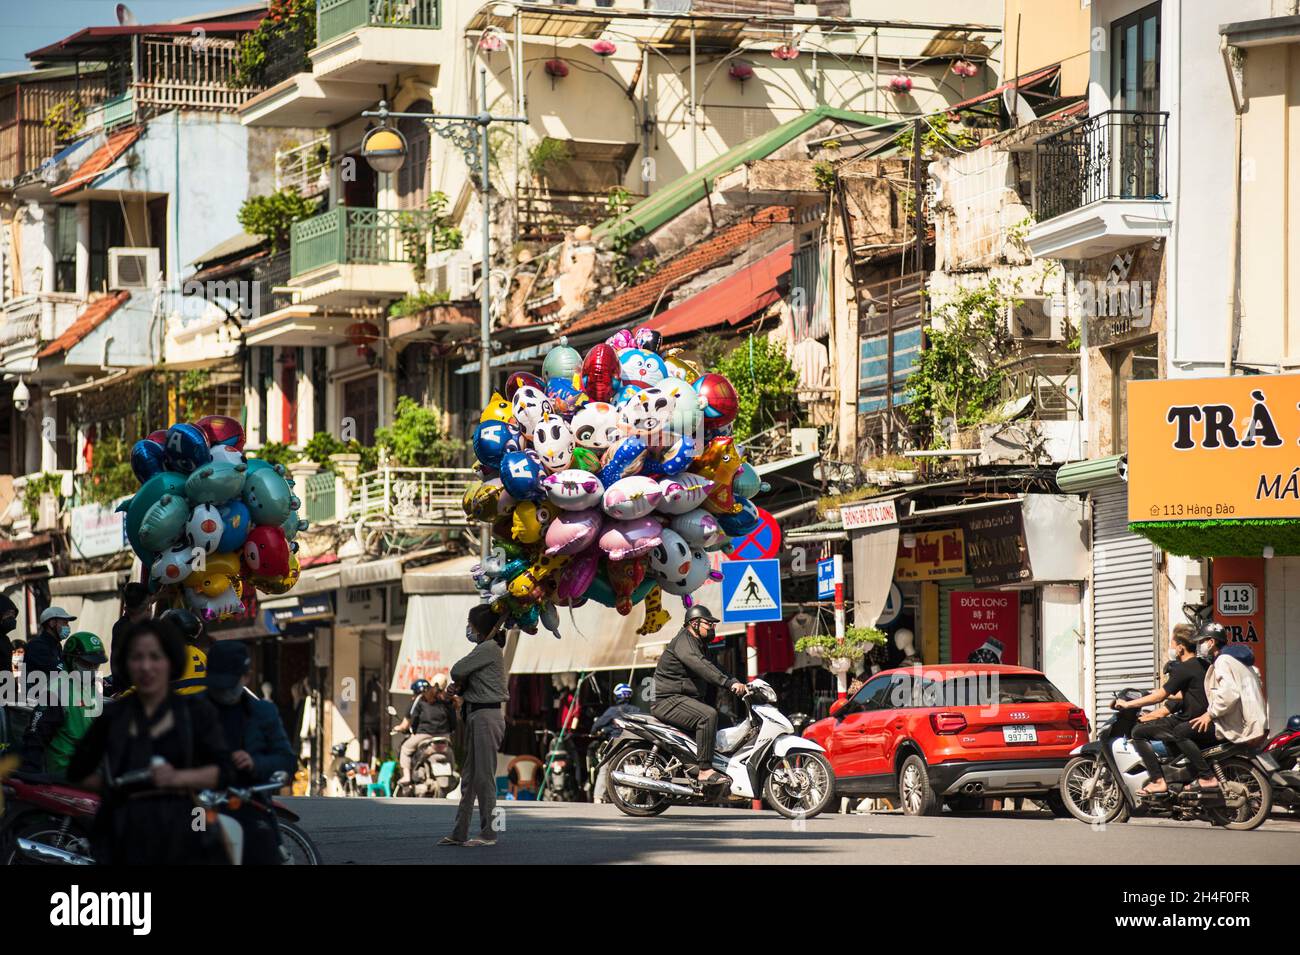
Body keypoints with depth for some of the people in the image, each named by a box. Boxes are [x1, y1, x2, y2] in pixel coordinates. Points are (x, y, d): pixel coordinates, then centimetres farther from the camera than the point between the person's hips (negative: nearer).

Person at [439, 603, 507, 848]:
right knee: (469, 778, 11)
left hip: (486, 716, -10)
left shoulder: (488, 649, -12)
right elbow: (460, 677, 22)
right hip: (475, 716, 10)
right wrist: (459, 686, 1)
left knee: (484, 777, -7)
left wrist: (459, 681, 7)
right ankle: (459, 833, 13)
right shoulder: (484, 650, 18)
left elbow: (457, 671, -14)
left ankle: (488, 833, -4)